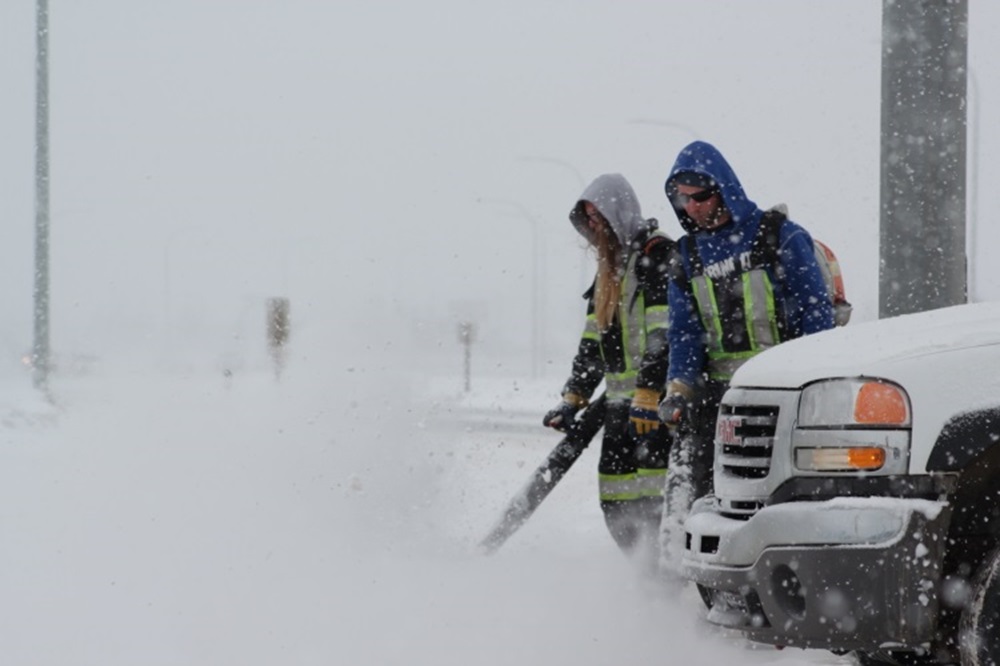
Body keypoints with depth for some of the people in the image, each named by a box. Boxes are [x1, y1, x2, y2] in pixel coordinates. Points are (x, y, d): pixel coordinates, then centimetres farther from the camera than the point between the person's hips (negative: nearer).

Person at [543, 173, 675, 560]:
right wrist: (574, 399, 17)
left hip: (659, 395, -9)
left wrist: (647, 394, -23)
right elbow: (593, 341, 23)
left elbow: (664, 333, -18)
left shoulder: (656, 255, -9)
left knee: (654, 494, -16)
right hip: (621, 398, 9)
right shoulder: (609, 266, 20)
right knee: (615, 499, 4)